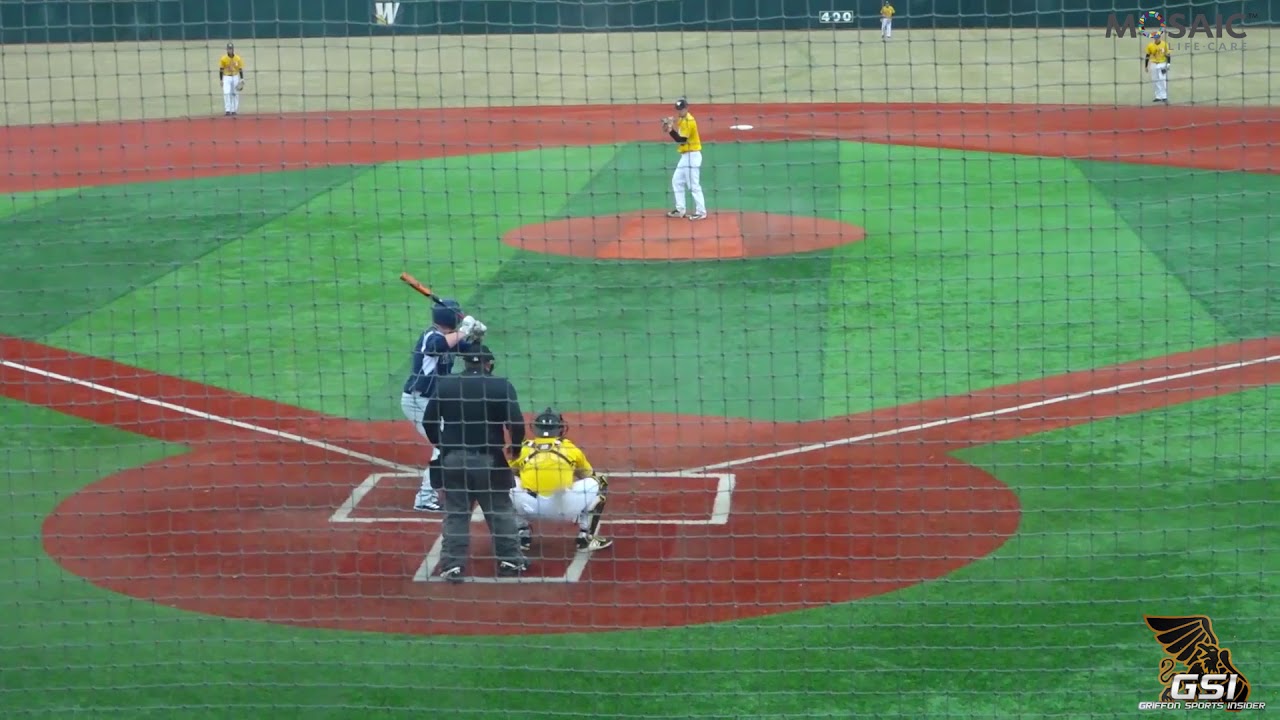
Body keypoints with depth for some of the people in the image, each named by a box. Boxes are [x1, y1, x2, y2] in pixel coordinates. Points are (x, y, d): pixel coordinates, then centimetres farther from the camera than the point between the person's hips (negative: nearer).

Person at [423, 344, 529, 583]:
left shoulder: (444, 385, 2)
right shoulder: (500, 386, -6)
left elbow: (429, 422, 3)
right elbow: (516, 424, -10)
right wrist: (515, 449, 7)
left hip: (453, 460, 2)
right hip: (489, 460, -2)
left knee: (455, 513, 8)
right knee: (501, 511, 11)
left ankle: (452, 564, 2)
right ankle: (510, 560, 13)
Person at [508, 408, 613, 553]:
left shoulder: (522, 449, 23)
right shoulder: (571, 448, 23)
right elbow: (587, 475, 38)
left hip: (529, 506, 1)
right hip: (564, 507, -1)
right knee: (597, 484, 25)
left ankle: (522, 535, 25)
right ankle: (586, 537, 19)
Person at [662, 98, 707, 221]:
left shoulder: (689, 121, -17)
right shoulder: (682, 120, 12)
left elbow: (681, 140, -23)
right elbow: (679, 137, 10)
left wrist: (671, 129, -28)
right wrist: (670, 128, -5)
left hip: (692, 155, -10)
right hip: (685, 156, 10)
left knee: (694, 185, -10)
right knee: (677, 181, 14)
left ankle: (701, 212, -8)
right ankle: (680, 210, 19)